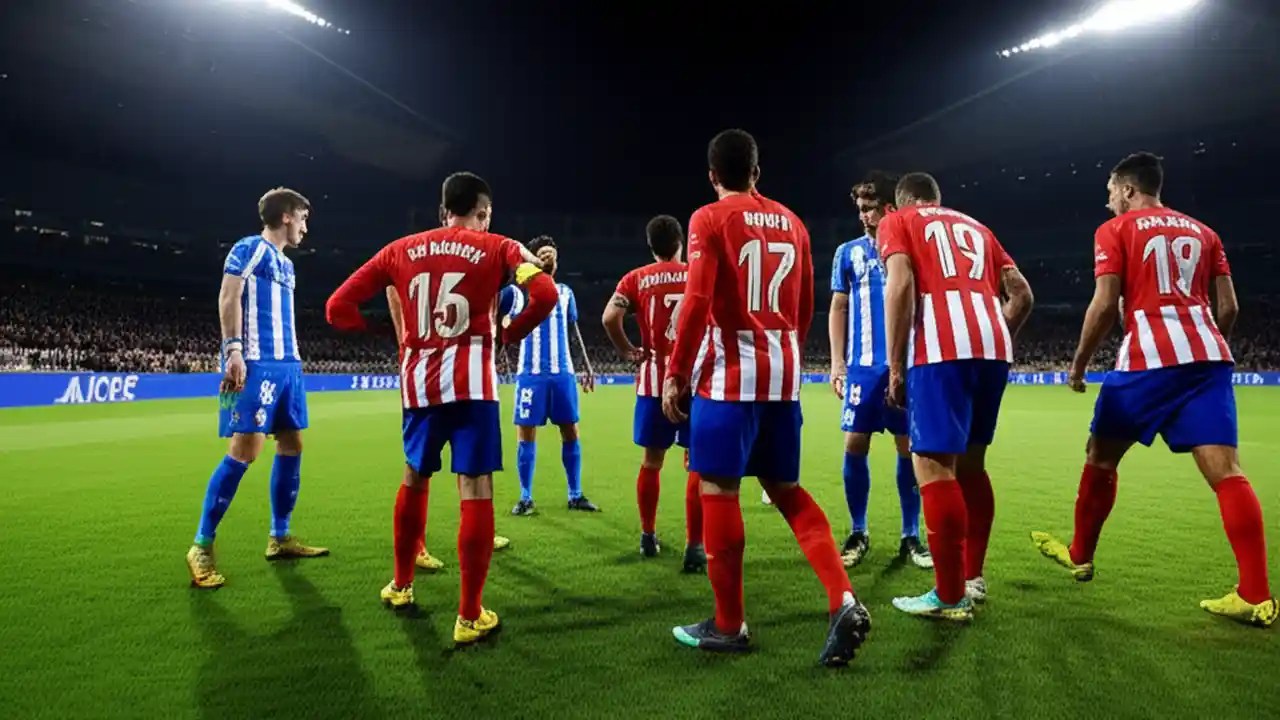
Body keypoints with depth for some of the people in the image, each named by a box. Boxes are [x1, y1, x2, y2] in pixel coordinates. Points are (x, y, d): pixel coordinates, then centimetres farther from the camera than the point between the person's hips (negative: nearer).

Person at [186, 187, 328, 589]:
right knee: (245, 450, -11)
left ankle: (280, 538, 19)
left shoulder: (286, 264, 23)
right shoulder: (250, 248, -2)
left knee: (292, 444, 9)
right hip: (257, 364, -9)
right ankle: (202, 545, 0)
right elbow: (228, 298, -11)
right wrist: (233, 349, -21)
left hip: (287, 365, 9)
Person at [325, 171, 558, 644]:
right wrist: (509, 335, 1)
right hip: (471, 379, -4)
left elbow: (338, 308, 9)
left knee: (415, 478, 23)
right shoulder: (497, 247, 3)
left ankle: (401, 586, 37)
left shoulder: (401, 250, 12)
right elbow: (545, 294, -13)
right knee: (476, 490, -1)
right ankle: (469, 617, 3)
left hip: (419, 382, 4)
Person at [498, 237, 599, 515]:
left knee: (570, 432, 5)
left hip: (563, 372, 4)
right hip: (532, 373, -3)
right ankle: (525, 498, 11)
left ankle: (575, 495, 16)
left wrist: (587, 366, 17)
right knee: (527, 434, 0)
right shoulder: (518, 290, 2)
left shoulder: (565, 292, 14)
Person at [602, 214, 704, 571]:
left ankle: (648, 536, 26)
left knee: (652, 460, 14)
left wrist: (627, 351, 1)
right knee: (697, 462, 2)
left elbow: (609, 318, -12)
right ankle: (694, 546, 1)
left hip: (655, 379, 1)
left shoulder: (637, 279, 3)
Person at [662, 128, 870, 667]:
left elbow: (697, 303, -13)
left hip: (730, 373, -6)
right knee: (786, 489, 14)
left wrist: (675, 373, -8)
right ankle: (844, 602, 2)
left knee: (718, 489, 2)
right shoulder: (790, 223, 15)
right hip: (782, 373, 7)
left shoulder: (709, 220, -3)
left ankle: (728, 625, 11)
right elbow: (804, 309, 17)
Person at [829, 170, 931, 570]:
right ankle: (858, 534, 13)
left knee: (909, 447, 3)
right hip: (864, 365, 1)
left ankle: (911, 537, 15)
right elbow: (839, 308, 10)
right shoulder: (849, 252, 8)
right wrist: (837, 362, 2)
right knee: (855, 445, -2)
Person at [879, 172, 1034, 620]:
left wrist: (895, 366, -6)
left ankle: (950, 596, 1)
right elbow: (1022, 295, 21)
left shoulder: (898, 221, 13)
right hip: (992, 347, 7)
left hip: (941, 350, -7)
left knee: (933, 465, -3)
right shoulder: (975, 227, 29)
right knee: (970, 462, 17)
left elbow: (900, 286, -5)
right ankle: (973, 578, 25)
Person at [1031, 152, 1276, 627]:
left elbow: (1105, 304, -6)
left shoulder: (1115, 230, 4)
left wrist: (1079, 364, 3)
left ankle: (1079, 555, 23)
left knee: (1101, 456, 11)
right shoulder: (1202, 232, 20)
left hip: (1150, 359, -5)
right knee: (1225, 471, -1)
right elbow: (1228, 307, 15)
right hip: (1209, 356, 5)